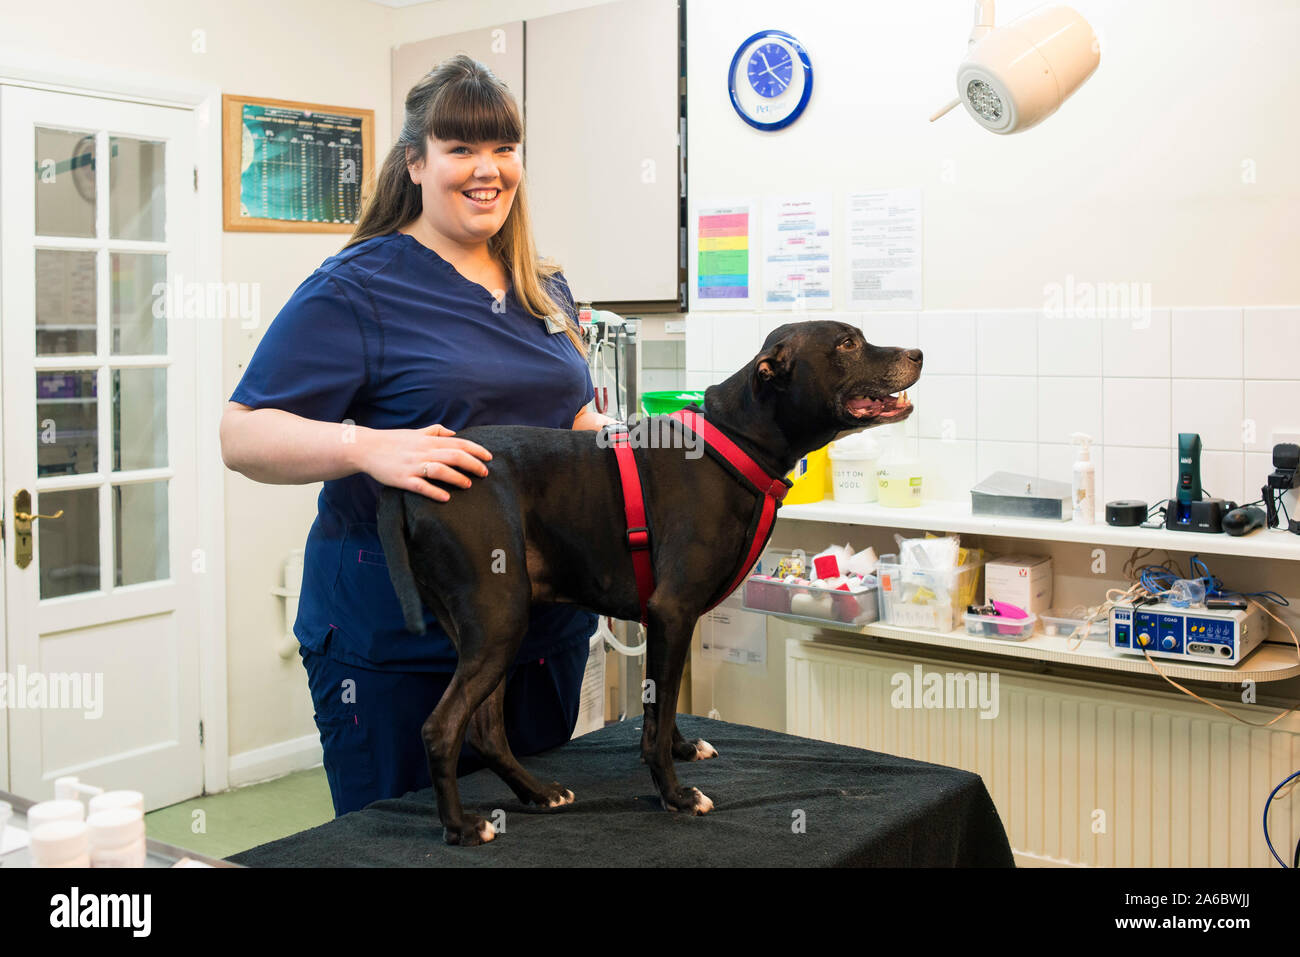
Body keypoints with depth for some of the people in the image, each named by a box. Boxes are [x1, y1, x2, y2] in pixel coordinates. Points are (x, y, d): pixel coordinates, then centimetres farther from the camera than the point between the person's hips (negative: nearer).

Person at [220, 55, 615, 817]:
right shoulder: (358, 287, -10)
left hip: (544, 632, 7)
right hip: (398, 645, -6)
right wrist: (368, 447, -32)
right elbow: (243, 435, -15)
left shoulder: (546, 290, 11)